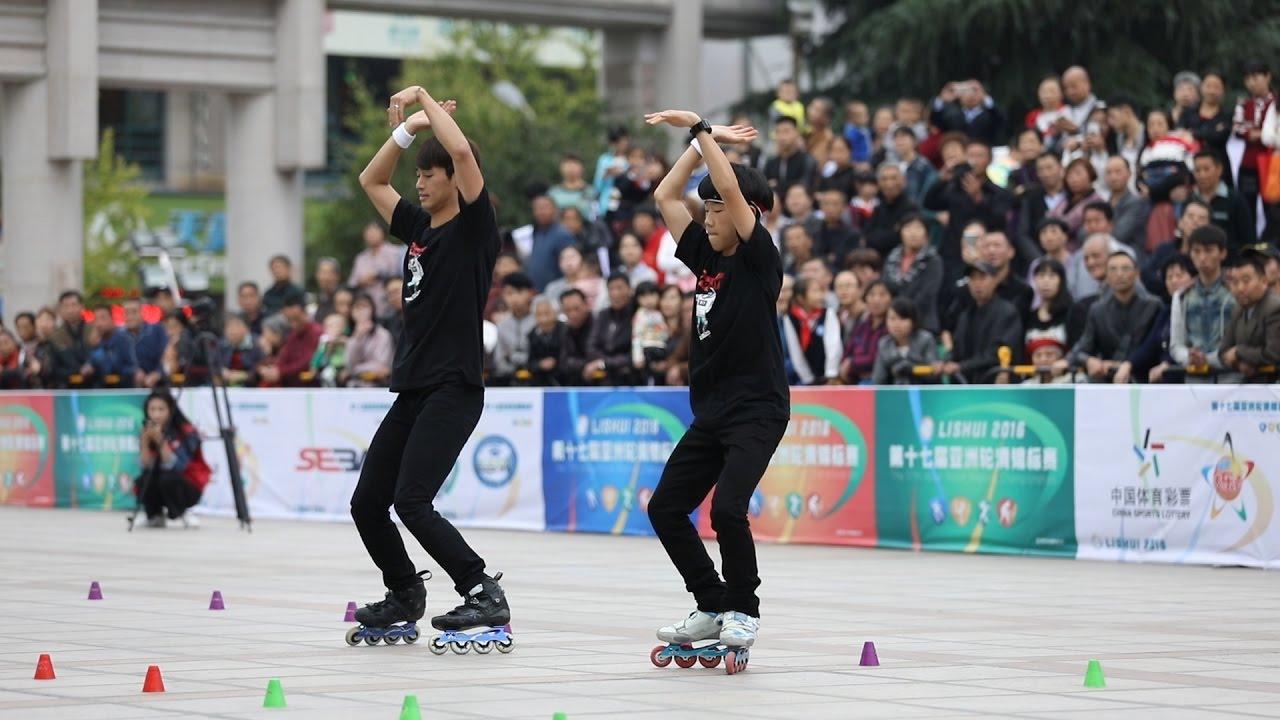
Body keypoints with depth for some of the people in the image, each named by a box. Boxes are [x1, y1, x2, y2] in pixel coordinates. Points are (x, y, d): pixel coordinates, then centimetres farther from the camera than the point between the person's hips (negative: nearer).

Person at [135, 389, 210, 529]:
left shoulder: (186, 432, -18)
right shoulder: (148, 431, -5)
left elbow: (175, 466, -26)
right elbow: (147, 466, -14)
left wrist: (161, 441, -34)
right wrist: (145, 441, -26)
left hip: (189, 487, -4)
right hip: (160, 484, 4)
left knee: (167, 479, -33)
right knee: (143, 481, -26)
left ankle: (183, 514, -5)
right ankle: (155, 515, 4)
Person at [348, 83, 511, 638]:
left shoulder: (474, 227, -6)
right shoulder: (419, 227, 15)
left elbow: (462, 152, -20)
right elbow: (371, 181, 26)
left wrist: (425, 98, -7)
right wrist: (407, 127, 14)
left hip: (453, 389, -8)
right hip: (411, 389, 9)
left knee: (411, 501, -20)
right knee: (366, 503, 8)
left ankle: (484, 594, -13)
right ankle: (404, 594, 28)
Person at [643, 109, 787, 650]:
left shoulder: (759, 257, -8)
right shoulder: (706, 256, 10)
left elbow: (731, 188, -21)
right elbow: (666, 196, 12)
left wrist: (699, 129, -15)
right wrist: (704, 140, 10)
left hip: (757, 409, -8)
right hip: (711, 411, 8)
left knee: (727, 508, -22)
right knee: (665, 508, 5)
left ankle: (744, 610, -2)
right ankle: (713, 606, 15)